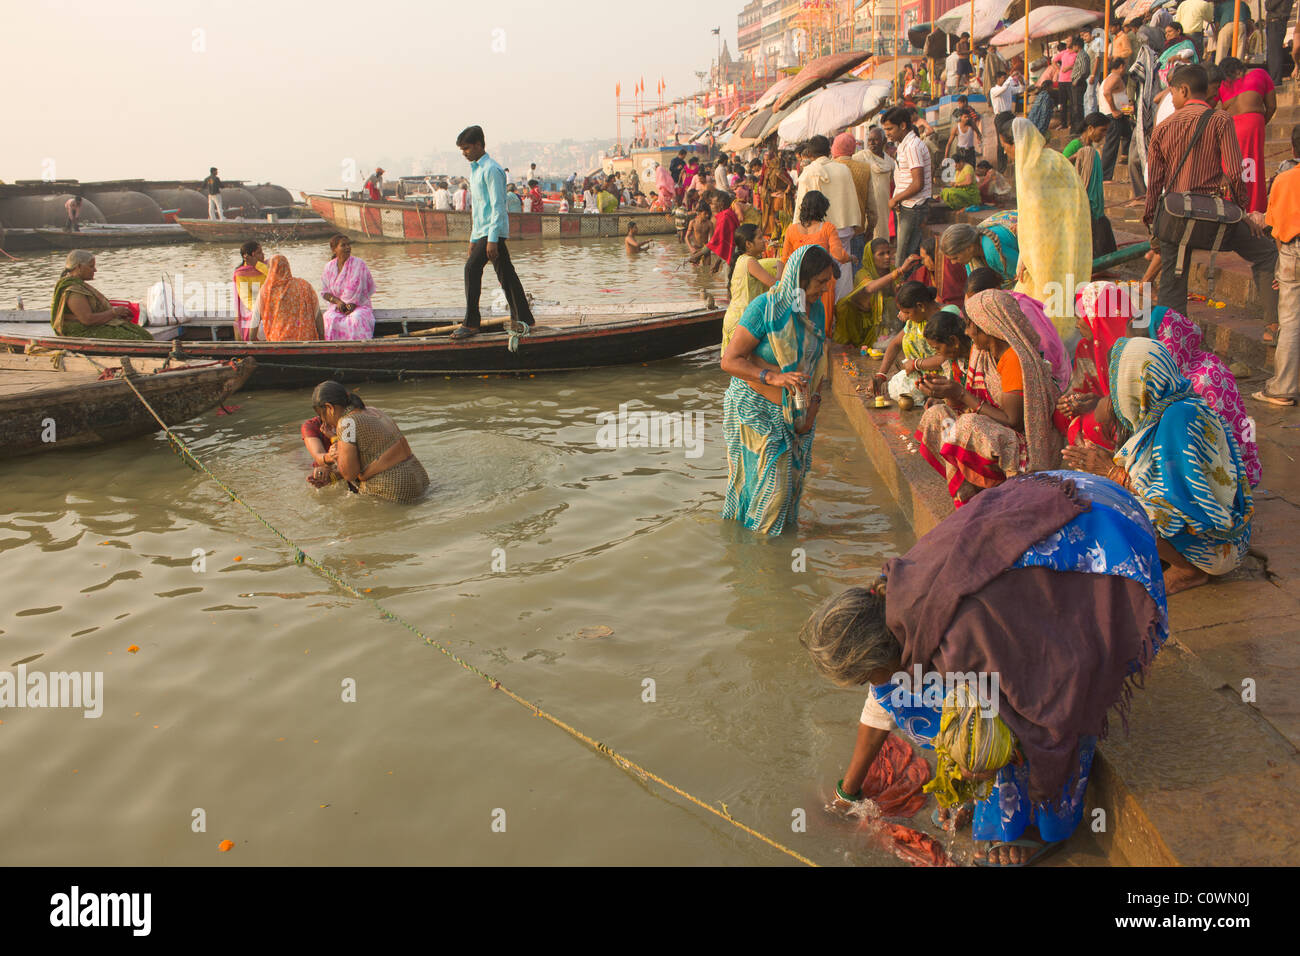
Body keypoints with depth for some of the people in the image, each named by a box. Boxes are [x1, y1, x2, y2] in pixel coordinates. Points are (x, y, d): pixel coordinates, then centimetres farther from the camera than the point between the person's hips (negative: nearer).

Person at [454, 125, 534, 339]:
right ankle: (522, 319, 17)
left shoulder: (491, 169, -12)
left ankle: (471, 323, -15)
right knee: (505, 274, 11)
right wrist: (474, 239, 23)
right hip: (482, 230, 10)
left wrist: (492, 238, -22)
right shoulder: (475, 169, 19)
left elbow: (497, 206, -17)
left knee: (472, 268, -16)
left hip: (494, 230, -10)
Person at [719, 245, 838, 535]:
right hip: (757, 410, -6)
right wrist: (774, 377, -32)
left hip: (796, 412, 6)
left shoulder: (816, 308, 3)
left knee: (792, 477, 11)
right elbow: (730, 361, -20)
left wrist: (814, 402, 0)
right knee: (771, 481, -3)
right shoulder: (764, 308, -19)